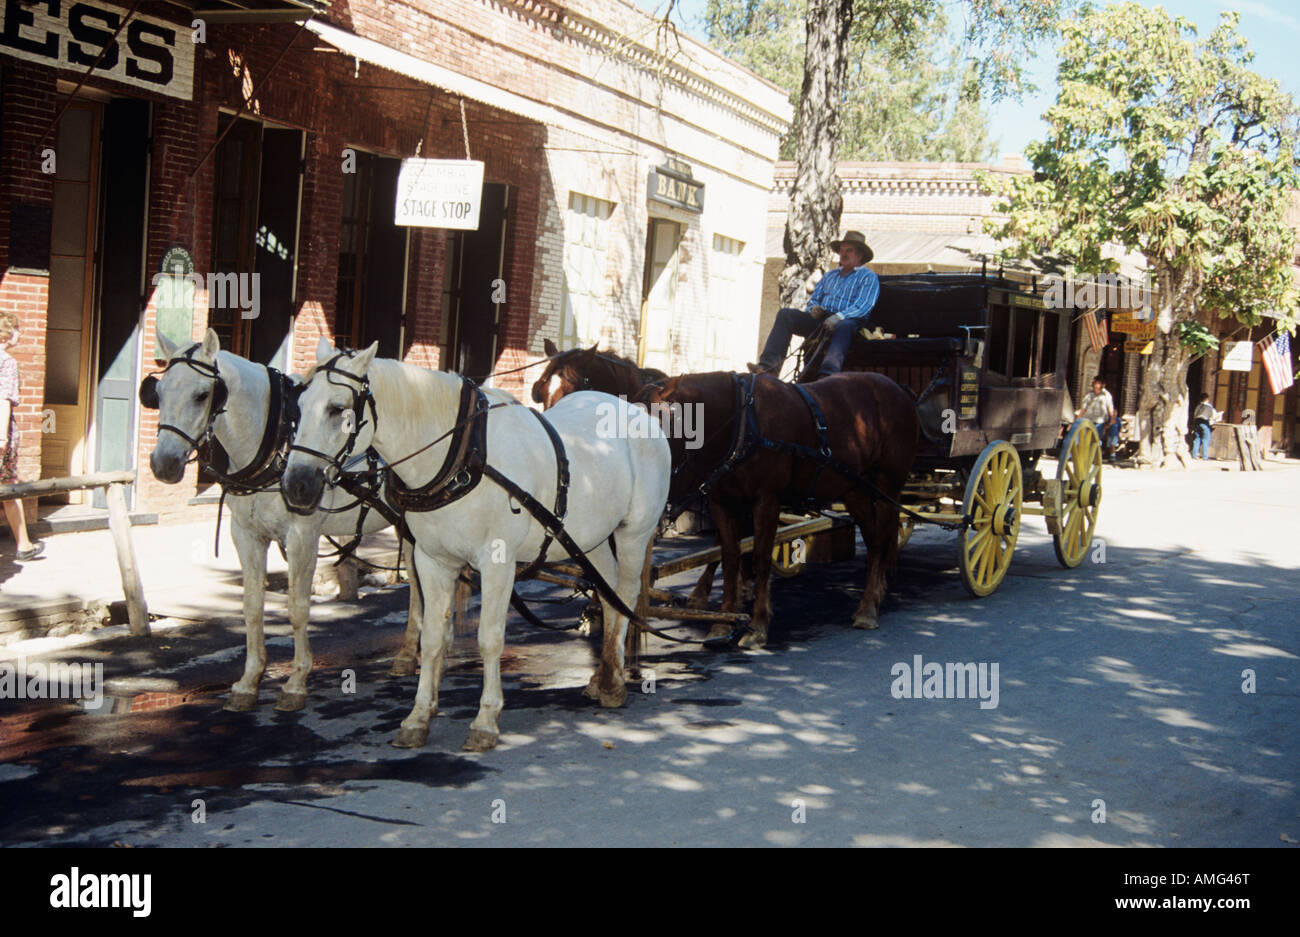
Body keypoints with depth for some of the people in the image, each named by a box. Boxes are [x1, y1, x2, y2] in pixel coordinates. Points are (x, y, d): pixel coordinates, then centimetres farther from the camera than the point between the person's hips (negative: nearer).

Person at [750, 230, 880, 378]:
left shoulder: (868, 277, 9)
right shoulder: (829, 275, 29)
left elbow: (863, 307, -6)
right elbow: (813, 298, 26)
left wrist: (839, 316, -24)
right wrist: (814, 308, -1)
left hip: (847, 321, -6)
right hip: (820, 319, 6)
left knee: (844, 326, -42)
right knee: (785, 314, -14)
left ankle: (827, 374, -63)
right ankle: (769, 364, -27)